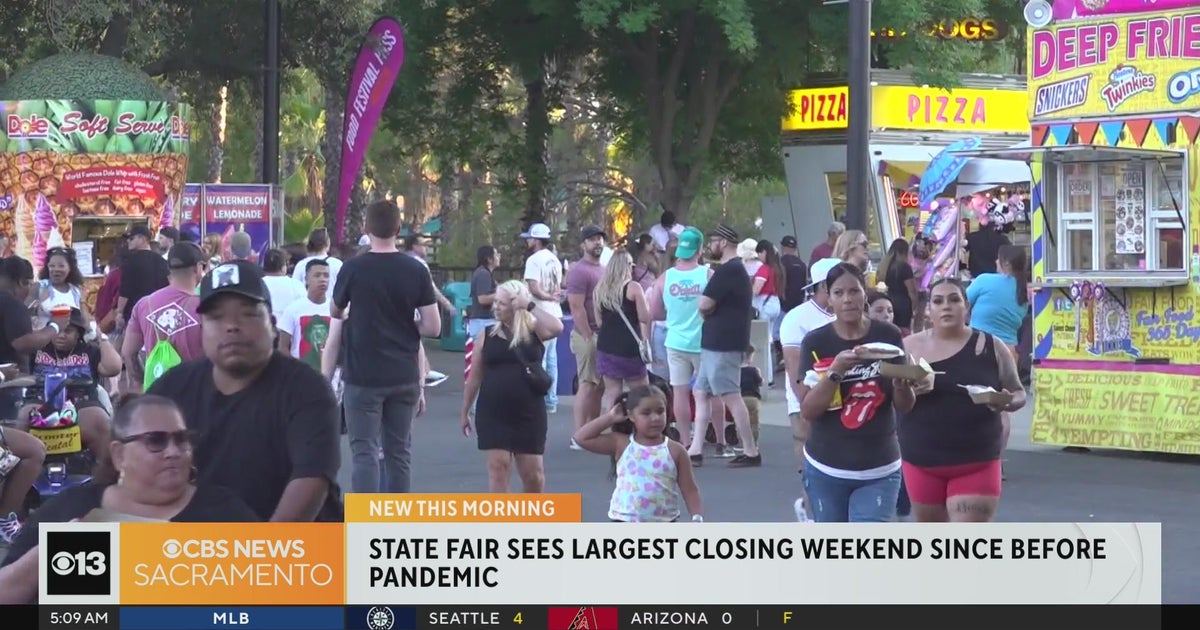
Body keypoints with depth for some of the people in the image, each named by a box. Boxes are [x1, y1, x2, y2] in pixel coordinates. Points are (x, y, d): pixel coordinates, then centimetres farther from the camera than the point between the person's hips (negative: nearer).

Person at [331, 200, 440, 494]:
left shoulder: (354, 268, -7)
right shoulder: (416, 271, -2)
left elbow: (335, 312, 10)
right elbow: (433, 327, -4)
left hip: (363, 376, -3)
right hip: (404, 377, 3)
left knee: (365, 452, -2)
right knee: (400, 452, 10)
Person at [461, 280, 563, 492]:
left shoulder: (533, 330, 1)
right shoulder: (487, 334, 4)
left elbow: (557, 328, -22)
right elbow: (475, 377, 10)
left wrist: (530, 305, -15)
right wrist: (465, 411, 13)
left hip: (529, 413, 0)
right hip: (493, 413, 0)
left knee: (533, 471, 5)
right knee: (498, 466, -5)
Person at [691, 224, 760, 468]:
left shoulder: (726, 270, -16)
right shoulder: (737, 269, 18)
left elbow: (704, 304, -20)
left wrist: (705, 308, 0)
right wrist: (708, 310, 1)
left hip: (721, 344, -11)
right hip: (716, 343, 11)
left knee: (731, 397, -8)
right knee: (701, 393, 11)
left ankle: (751, 451, -5)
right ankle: (696, 449, 12)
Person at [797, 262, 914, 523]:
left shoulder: (888, 337, -3)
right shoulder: (816, 343, -5)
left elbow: (905, 407, 1)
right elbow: (808, 410, -11)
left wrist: (901, 382, -22)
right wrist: (835, 371, -25)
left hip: (879, 471, -1)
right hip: (826, 470, 1)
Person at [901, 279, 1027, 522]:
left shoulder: (990, 346, 1)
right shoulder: (910, 347, 2)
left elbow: (1018, 392, 8)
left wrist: (1008, 402, -15)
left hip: (977, 462, -2)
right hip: (923, 461, 2)